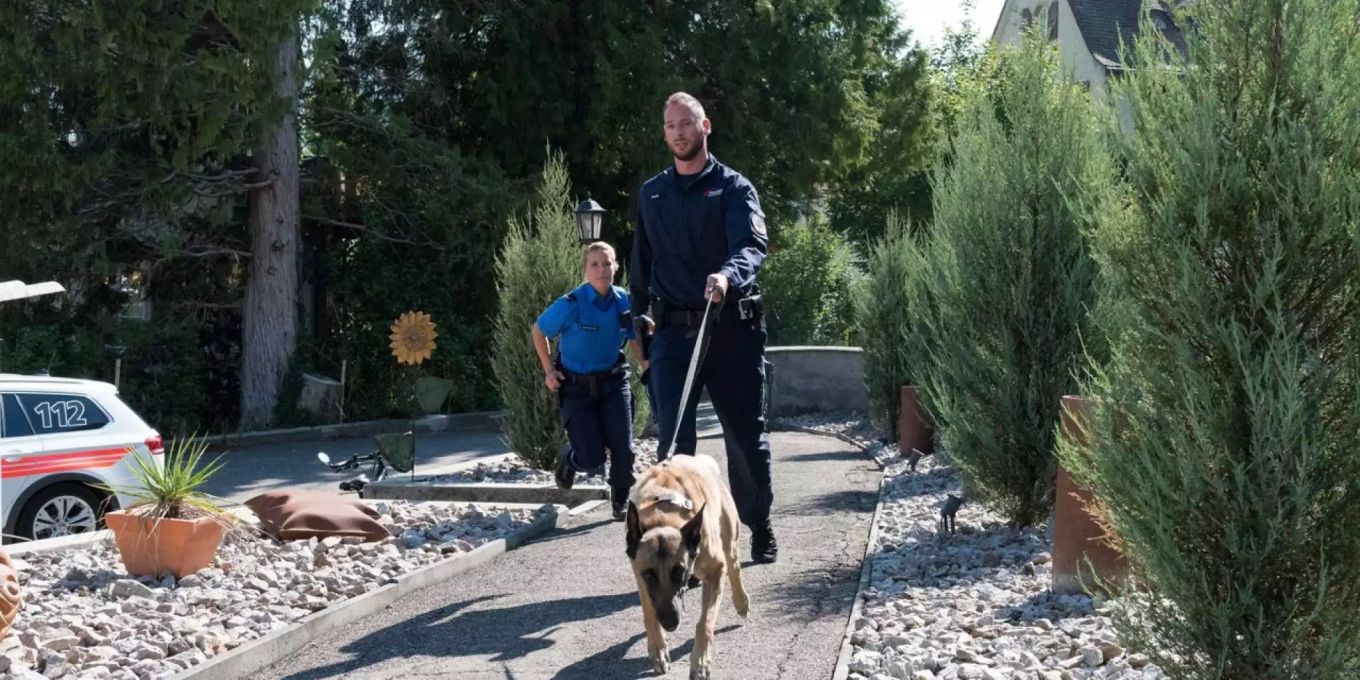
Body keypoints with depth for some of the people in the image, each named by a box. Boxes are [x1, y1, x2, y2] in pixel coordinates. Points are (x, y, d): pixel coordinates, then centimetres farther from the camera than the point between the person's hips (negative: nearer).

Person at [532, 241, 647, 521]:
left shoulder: (624, 302, -7)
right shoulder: (571, 304, -18)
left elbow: (633, 339, 11)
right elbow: (538, 331, -2)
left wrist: (646, 364, -6)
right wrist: (549, 370, -3)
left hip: (613, 382, 3)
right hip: (576, 387, -3)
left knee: (623, 449, -9)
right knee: (592, 460, -5)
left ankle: (621, 501, 18)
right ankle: (569, 458, 34)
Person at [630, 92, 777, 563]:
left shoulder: (733, 187, 1)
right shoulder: (651, 194, 14)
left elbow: (752, 245, -17)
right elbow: (641, 264, 21)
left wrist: (728, 275, -39)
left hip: (731, 329, -2)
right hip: (672, 332, 2)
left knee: (746, 435, 7)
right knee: (674, 437, -10)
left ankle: (759, 525, 28)